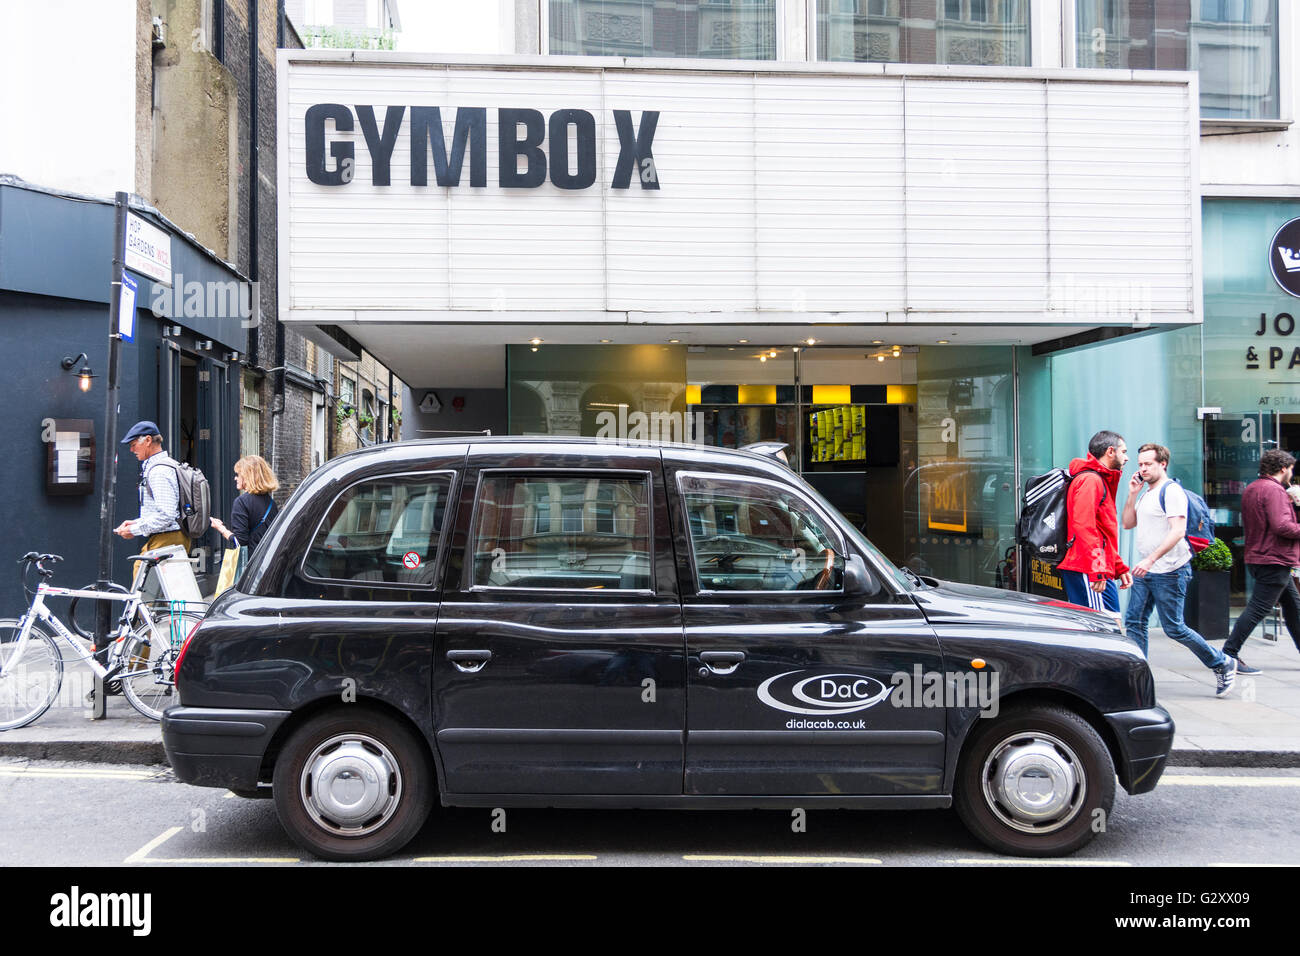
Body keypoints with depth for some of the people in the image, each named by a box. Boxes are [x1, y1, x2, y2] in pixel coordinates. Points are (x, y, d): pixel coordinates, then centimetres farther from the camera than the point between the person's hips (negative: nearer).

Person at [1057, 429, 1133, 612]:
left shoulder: (1101, 481, 26)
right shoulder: (1090, 480, -9)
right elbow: (1083, 525, -20)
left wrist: (1119, 568, 25)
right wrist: (1097, 569, -25)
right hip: (1089, 570, -11)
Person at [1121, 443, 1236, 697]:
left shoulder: (1171, 491, -12)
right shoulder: (1146, 493, 16)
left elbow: (1178, 531, -21)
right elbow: (1127, 524, 16)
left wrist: (1151, 559, -29)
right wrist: (1132, 494, 5)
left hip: (1170, 572, -8)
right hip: (1145, 571, 8)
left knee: (1173, 628, -2)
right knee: (1133, 622, 1)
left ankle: (1222, 664, 16)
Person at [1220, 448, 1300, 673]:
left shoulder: (1250, 489, 14)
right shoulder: (1274, 490, -16)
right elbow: (1281, 526, -26)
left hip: (1257, 557, 10)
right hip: (1274, 559, -10)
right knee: (1258, 608, -9)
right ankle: (1229, 654, -10)